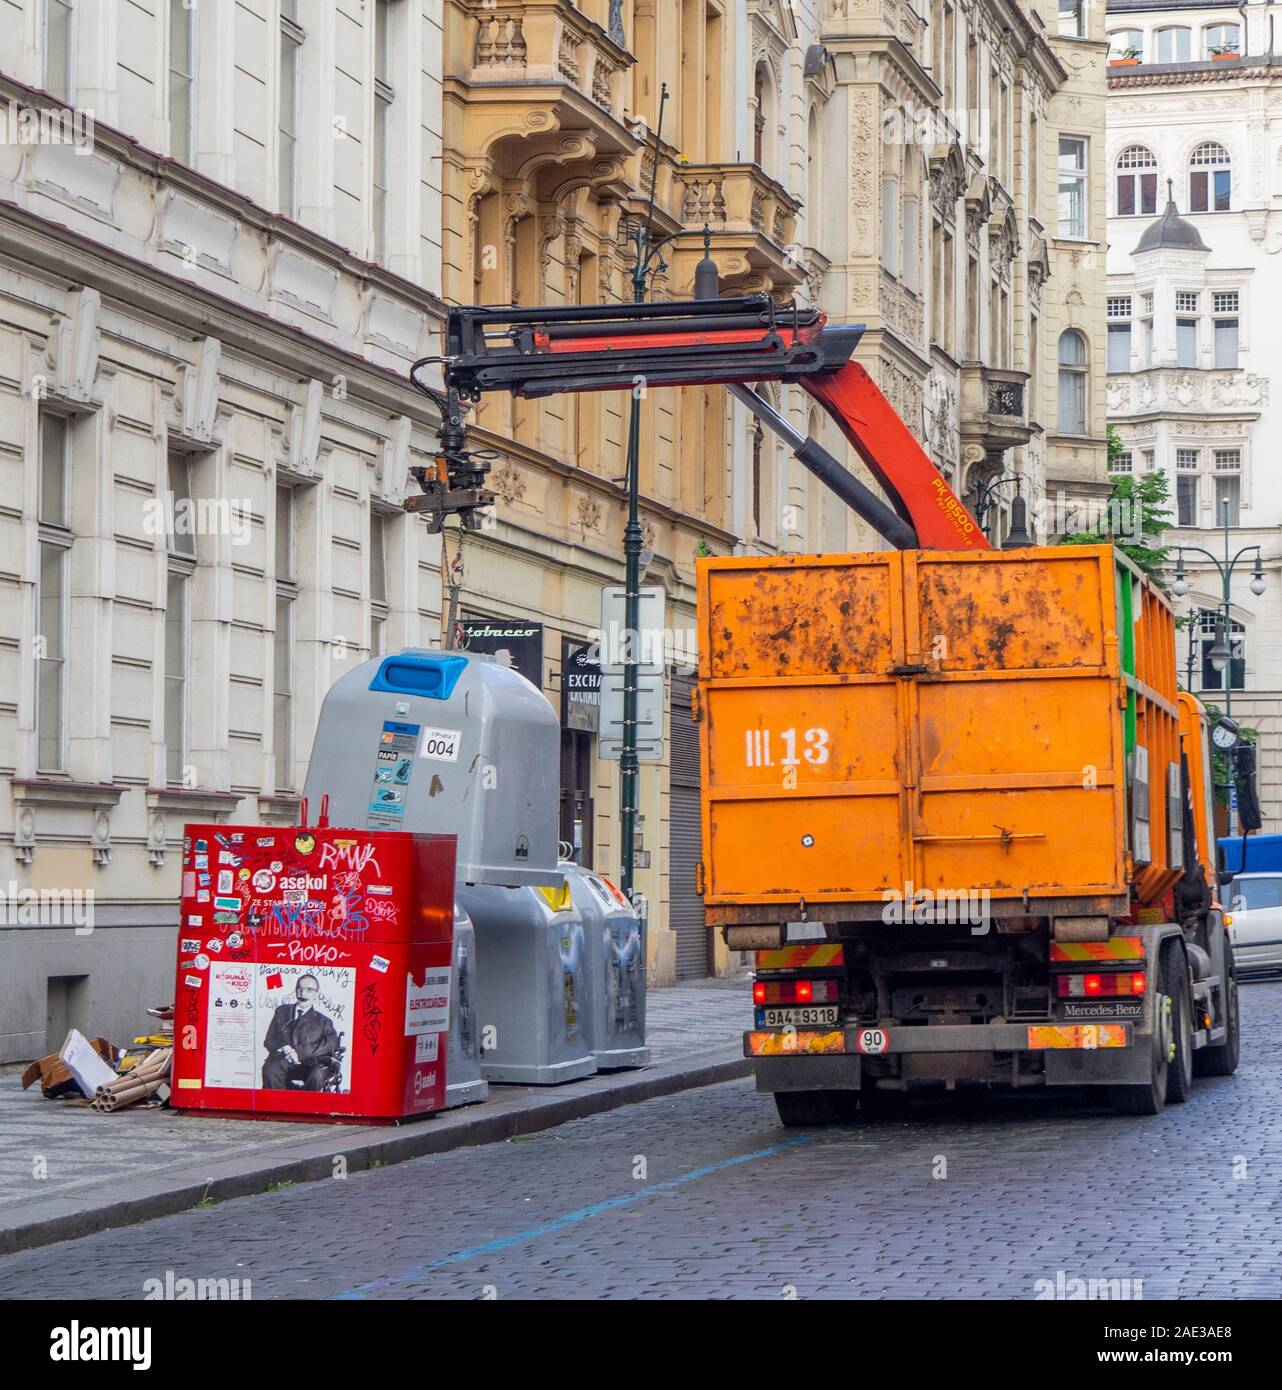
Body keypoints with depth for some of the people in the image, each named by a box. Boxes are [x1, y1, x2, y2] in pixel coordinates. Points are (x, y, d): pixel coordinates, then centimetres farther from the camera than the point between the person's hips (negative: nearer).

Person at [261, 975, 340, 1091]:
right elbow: (269, 1040, 17)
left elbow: (330, 1044, 0)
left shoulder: (323, 1021, 18)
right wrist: (284, 1049, -9)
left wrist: (299, 1052, -14)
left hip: (309, 1064, -1)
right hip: (283, 1061, 1)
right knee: (270, 1070, -34)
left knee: (317, 1075, -36)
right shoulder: (282, 1011, 23)